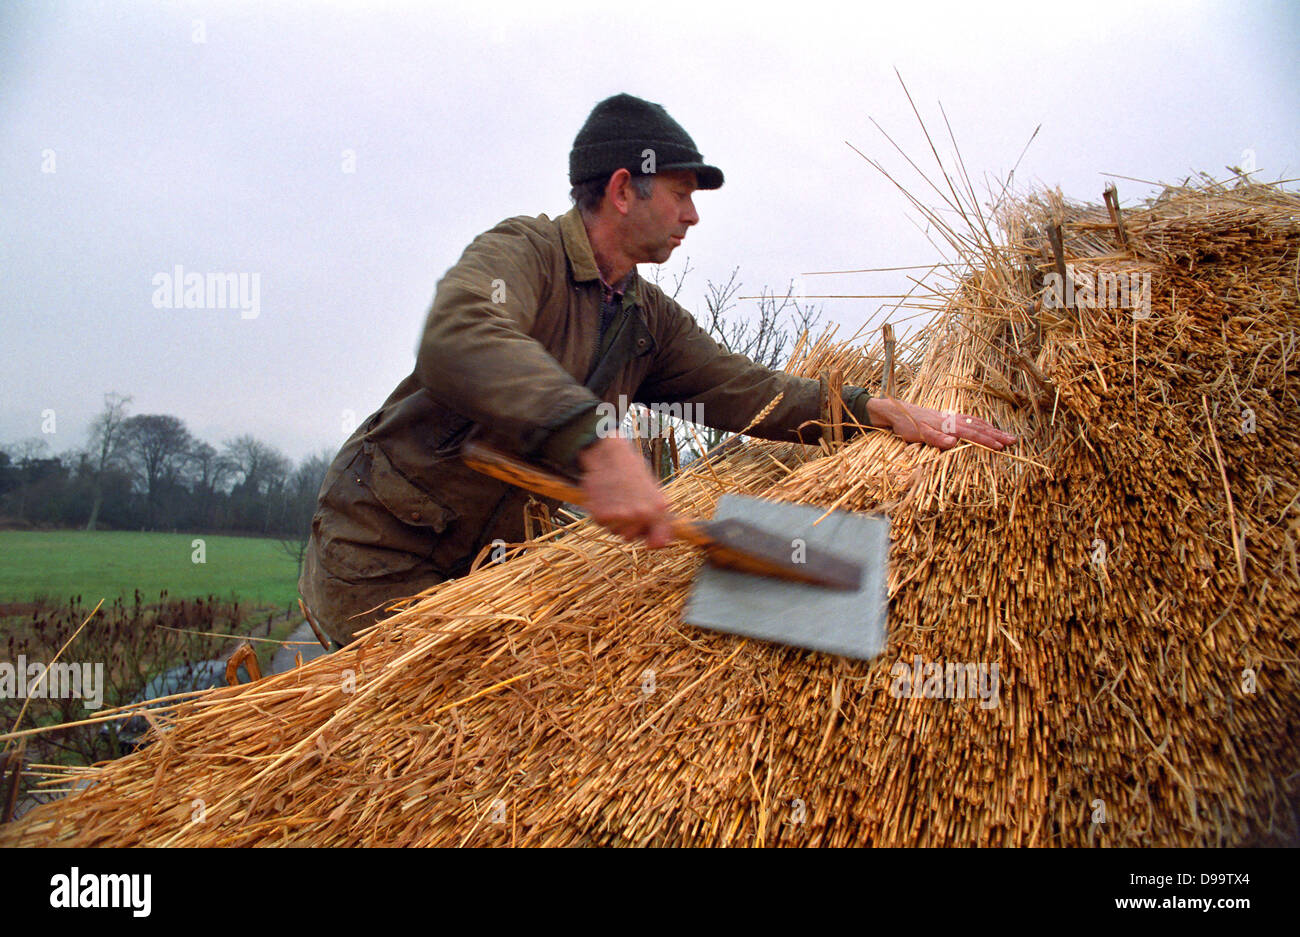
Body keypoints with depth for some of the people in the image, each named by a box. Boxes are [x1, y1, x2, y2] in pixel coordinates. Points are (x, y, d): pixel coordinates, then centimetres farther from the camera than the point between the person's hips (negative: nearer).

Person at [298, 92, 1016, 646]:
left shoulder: (650, 318, 7)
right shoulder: (521, 251, -19)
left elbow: (741, 388, 2)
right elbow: (457, 338, -41)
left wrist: (881, 412, -9)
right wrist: (595, 442, -56)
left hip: (474, 562, 7)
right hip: (383, 551, -7)